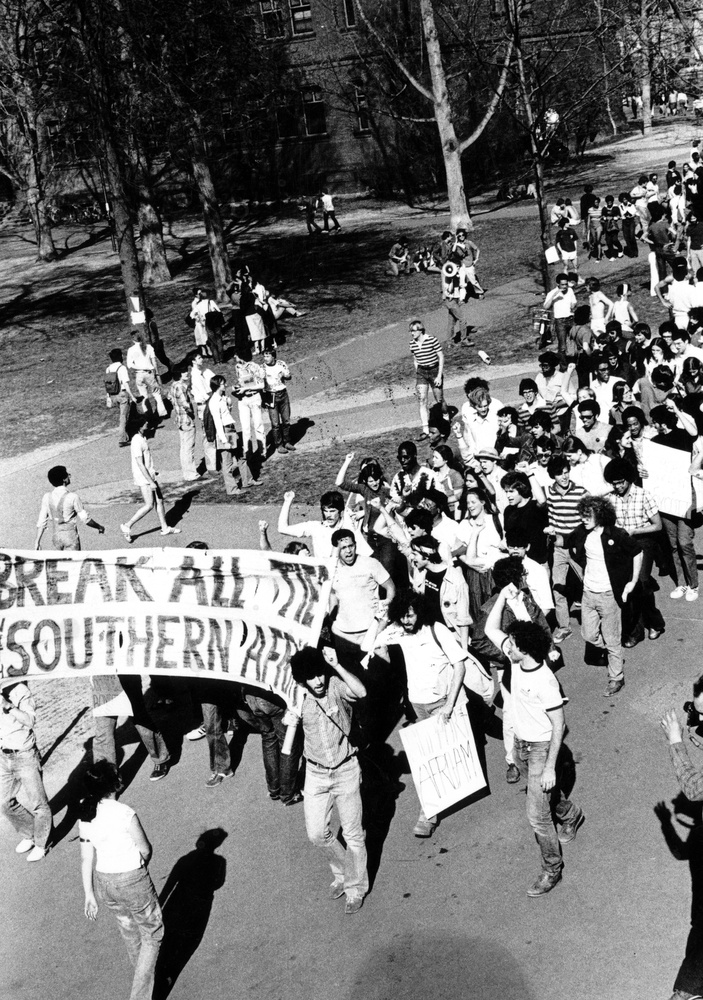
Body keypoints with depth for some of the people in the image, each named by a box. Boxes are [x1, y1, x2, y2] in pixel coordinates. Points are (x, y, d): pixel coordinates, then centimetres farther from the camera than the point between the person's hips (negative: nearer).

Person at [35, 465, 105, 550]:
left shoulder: (47, 497, -2)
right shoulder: (72, 497, -16)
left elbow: (42, 521, 0)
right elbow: (85, 518, -9)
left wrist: (37, 541, 6)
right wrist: (99, 527, 7)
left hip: (56, 537, 5)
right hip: (71, 536, -5)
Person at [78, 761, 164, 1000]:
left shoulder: (85, 816, -7)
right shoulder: (125, 814, -25)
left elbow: (86, 858, 0)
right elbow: (146, 850, -13)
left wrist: (89, 894, 8)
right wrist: (142, 866, 10)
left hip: (102, 881, 6)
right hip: (132, 881, -6)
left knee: (128, 929, 29)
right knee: (152, 934, 14)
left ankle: (145, 976, 51)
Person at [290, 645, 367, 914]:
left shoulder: (336, 686, -16)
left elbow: (361, 692, -38)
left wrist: (336, 665, -37)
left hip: (345, 771, -3)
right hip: (316, 774, 3)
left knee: (353, 833, 7)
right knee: (317, 834, 4)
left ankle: (356, 888, 26)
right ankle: (343, 872, 32)